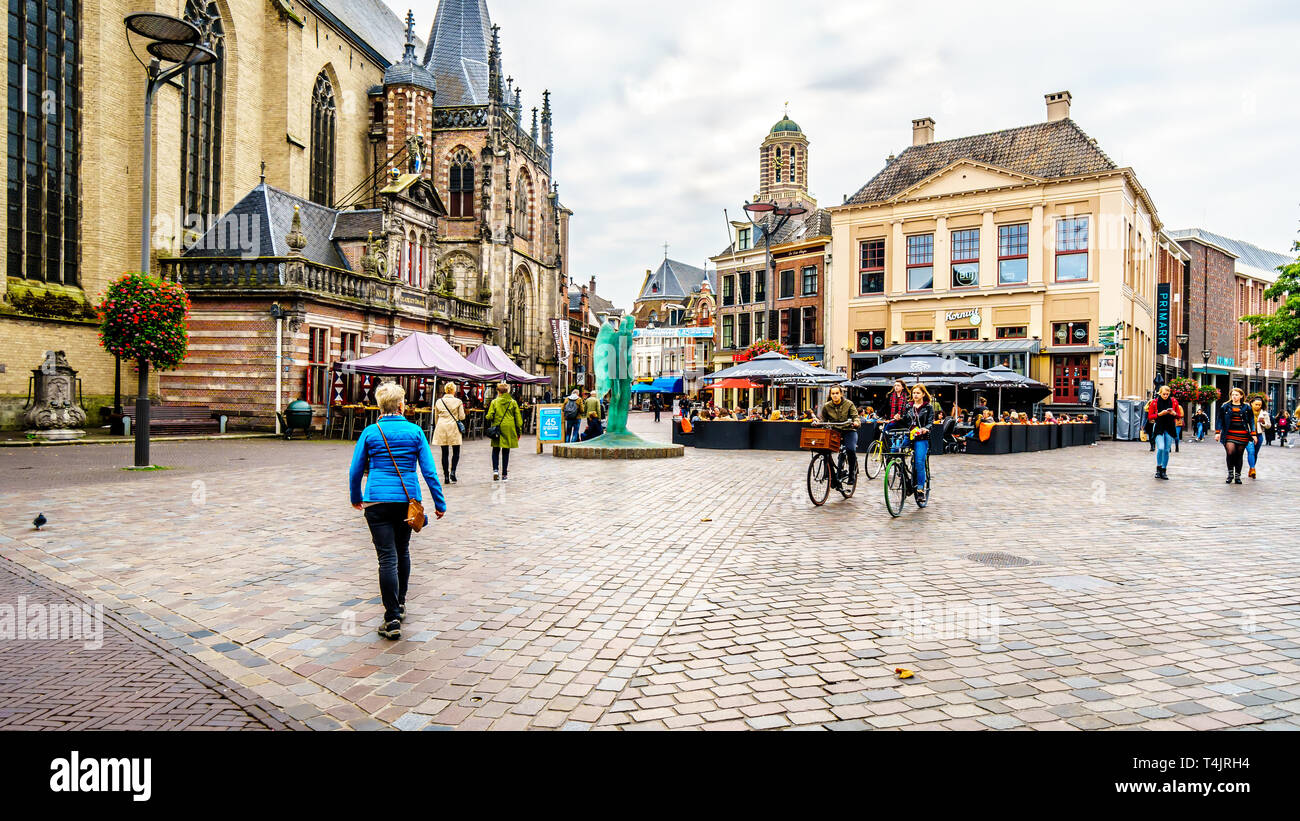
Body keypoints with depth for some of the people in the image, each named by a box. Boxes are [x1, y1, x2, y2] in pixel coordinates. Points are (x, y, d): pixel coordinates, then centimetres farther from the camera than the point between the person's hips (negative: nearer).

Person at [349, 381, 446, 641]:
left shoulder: (370, 432, 0)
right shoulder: (415, 431, 0)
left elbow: (355, 470, 7)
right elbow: (429, 471, -2)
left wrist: (356, 498, 24)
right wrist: (439, 503, 6)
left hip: (377, 501, -1)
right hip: (408, 500, 1)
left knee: (387, 558, -3)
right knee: (402, 551, 21)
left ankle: (393, 620, -5)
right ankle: (400, 604, 34)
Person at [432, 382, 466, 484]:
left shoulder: (438, 402, 5)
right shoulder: (458, 402, -3)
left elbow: (436, 418, 13)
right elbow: (462, 417, -3)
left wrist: (437, 428, 25)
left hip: (441, 427, 2)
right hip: (453, 427, -2)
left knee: (445, 453, 6)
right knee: (456, 452, 8)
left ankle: (446, 476, 8)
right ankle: (452, 472, -11)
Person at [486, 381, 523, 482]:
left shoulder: (494, 402, -2)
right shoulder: (513, 402, 2)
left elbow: (489, 416, -7)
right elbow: (518, 418, 3)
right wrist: (519, 432, 10)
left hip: (497, 429, -1)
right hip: (509, 430, 1)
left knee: (496, 450, 14)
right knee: (506, 452, 6)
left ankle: (495, 470, -3)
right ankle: (504, 475, 8)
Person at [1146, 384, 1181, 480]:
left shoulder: (1174, 401, 5)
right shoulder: (1154, 402, -1)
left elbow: (1179, 416, 10)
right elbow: (1150, 416, 0)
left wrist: (1174, 414, -11)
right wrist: (1159, 414, -16)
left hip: (1170, 429, 2)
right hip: (1158, 428, -2)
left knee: (1166, 450, 4)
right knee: (1160, 448, -18)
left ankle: (1164, 471, 15)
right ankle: (1158, 469, -1)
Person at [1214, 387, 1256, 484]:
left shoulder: (1246, 408, 9)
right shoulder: (1225, 406, 7)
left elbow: (1251, 421, 9)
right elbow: (1219, 420, 7)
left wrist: (1253, 434, 0)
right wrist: (1217, 432, 0)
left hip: (1242, 435, 1)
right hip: (1229, 434, -1)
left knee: (1239, 455, 6)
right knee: (1230, 452, -19)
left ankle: (1237, 476, 17)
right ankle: (1230, 473, -3)